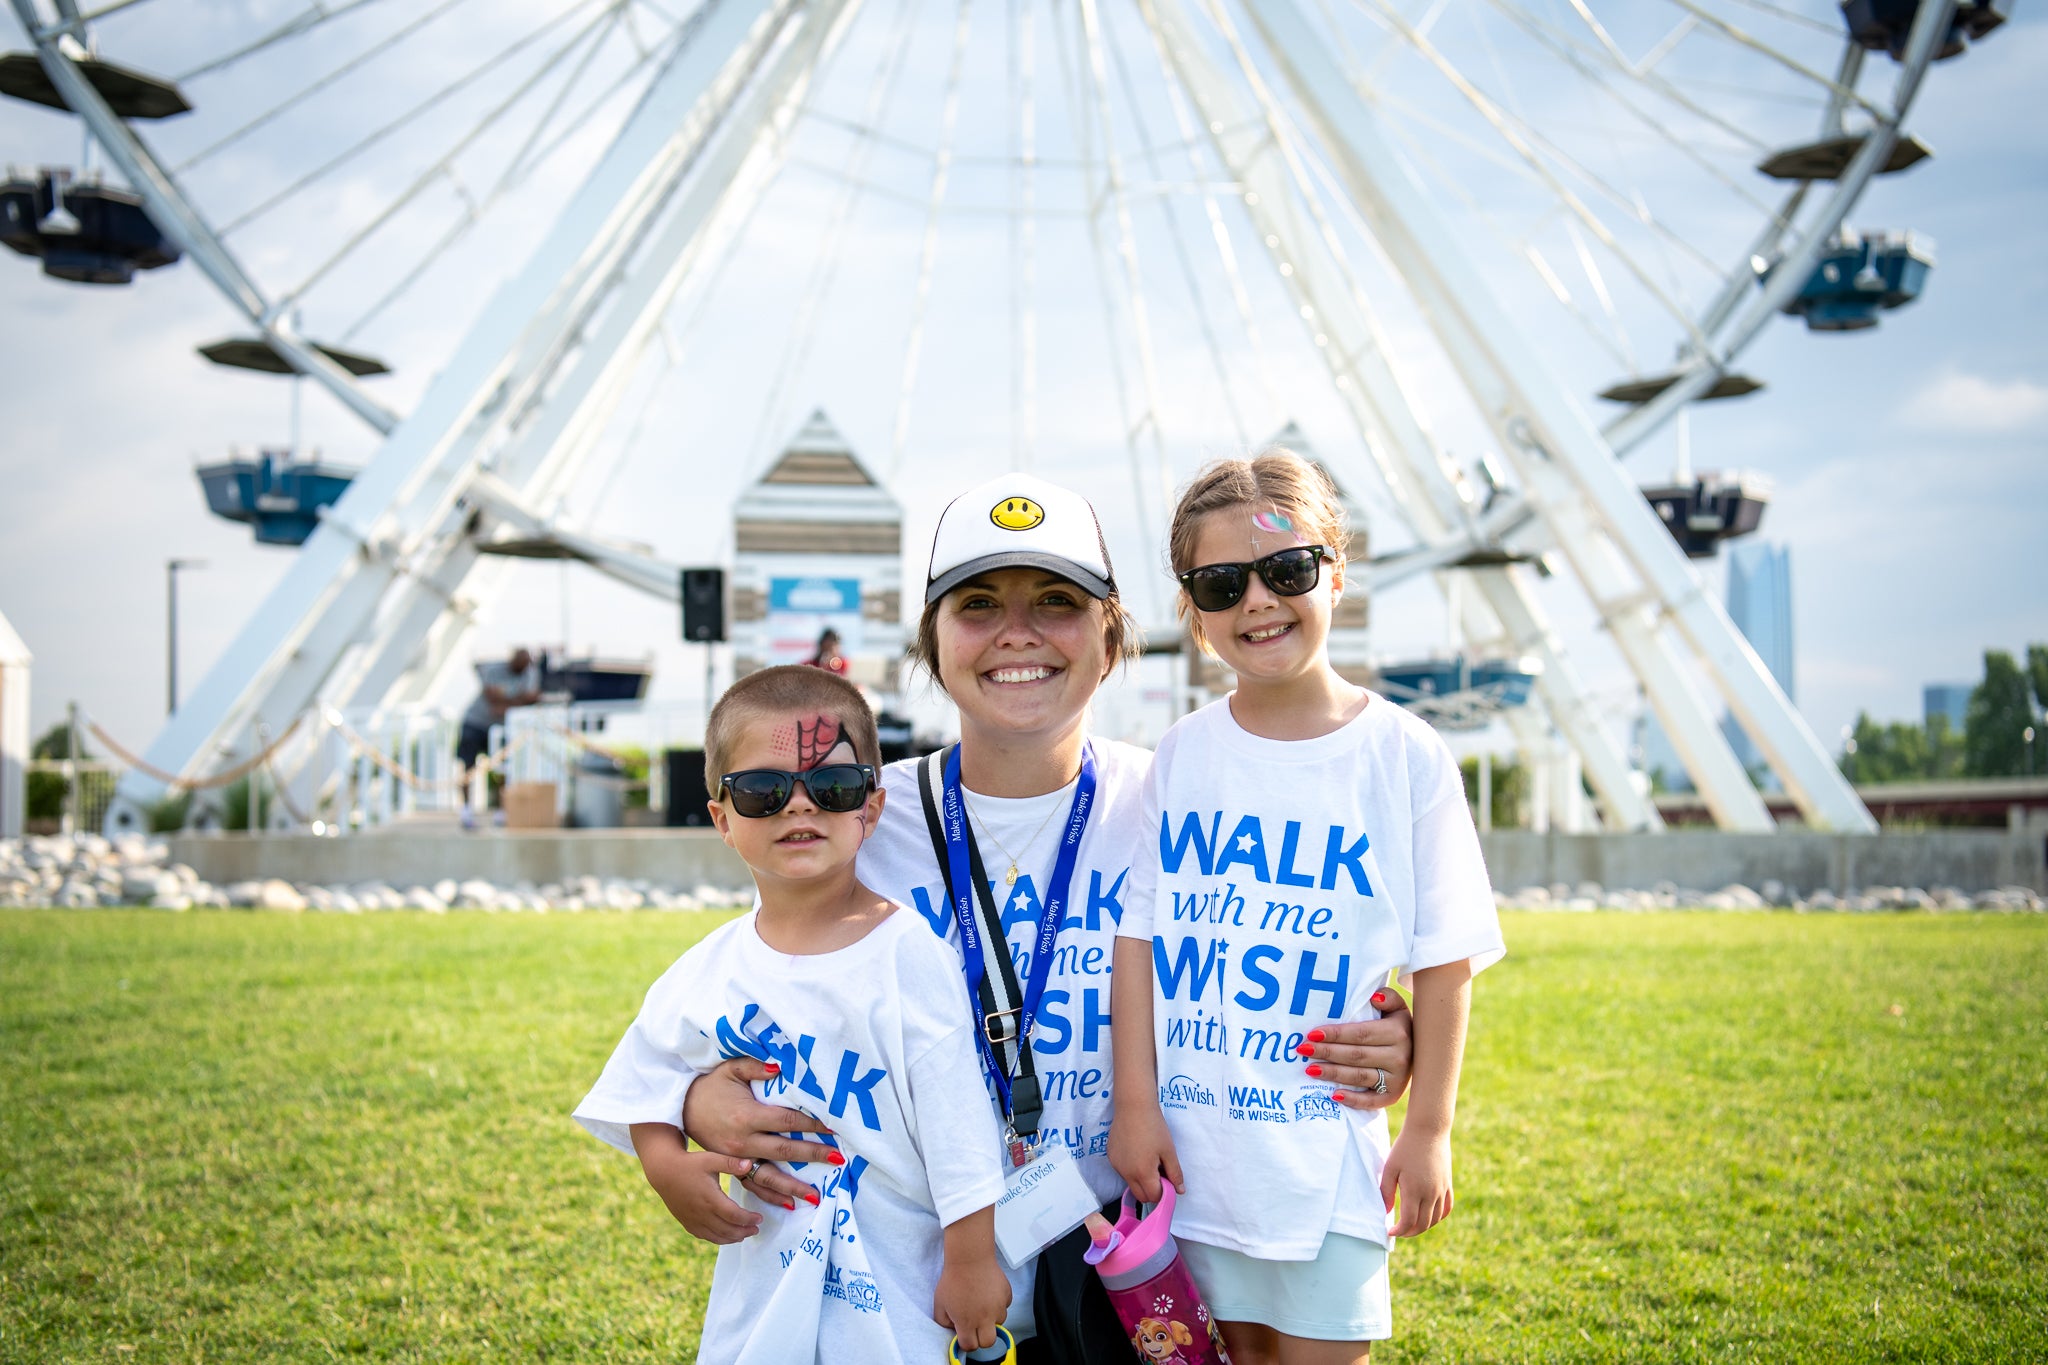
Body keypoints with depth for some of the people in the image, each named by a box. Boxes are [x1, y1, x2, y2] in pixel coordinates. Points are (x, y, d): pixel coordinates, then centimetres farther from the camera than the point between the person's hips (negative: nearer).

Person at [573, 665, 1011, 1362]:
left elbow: (956, 1118, -12)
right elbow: (644, 1085, 13)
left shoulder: (906, 952, -14)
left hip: (893, 1277, -3)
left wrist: (972, 1261, -10)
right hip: (763, 1277, 3)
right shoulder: (709, 971, -2)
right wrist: (671, 1170, -5)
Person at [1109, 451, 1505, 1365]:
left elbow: (1444, 961, -5)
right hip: (1196, 1143, 3)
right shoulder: (1181, 755, 0)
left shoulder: (1404, 757, -7)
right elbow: (1137, 935, 2)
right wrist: (1135, 1101, -2)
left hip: (1327, 1151, -3)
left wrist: (1429, 1130, -4)